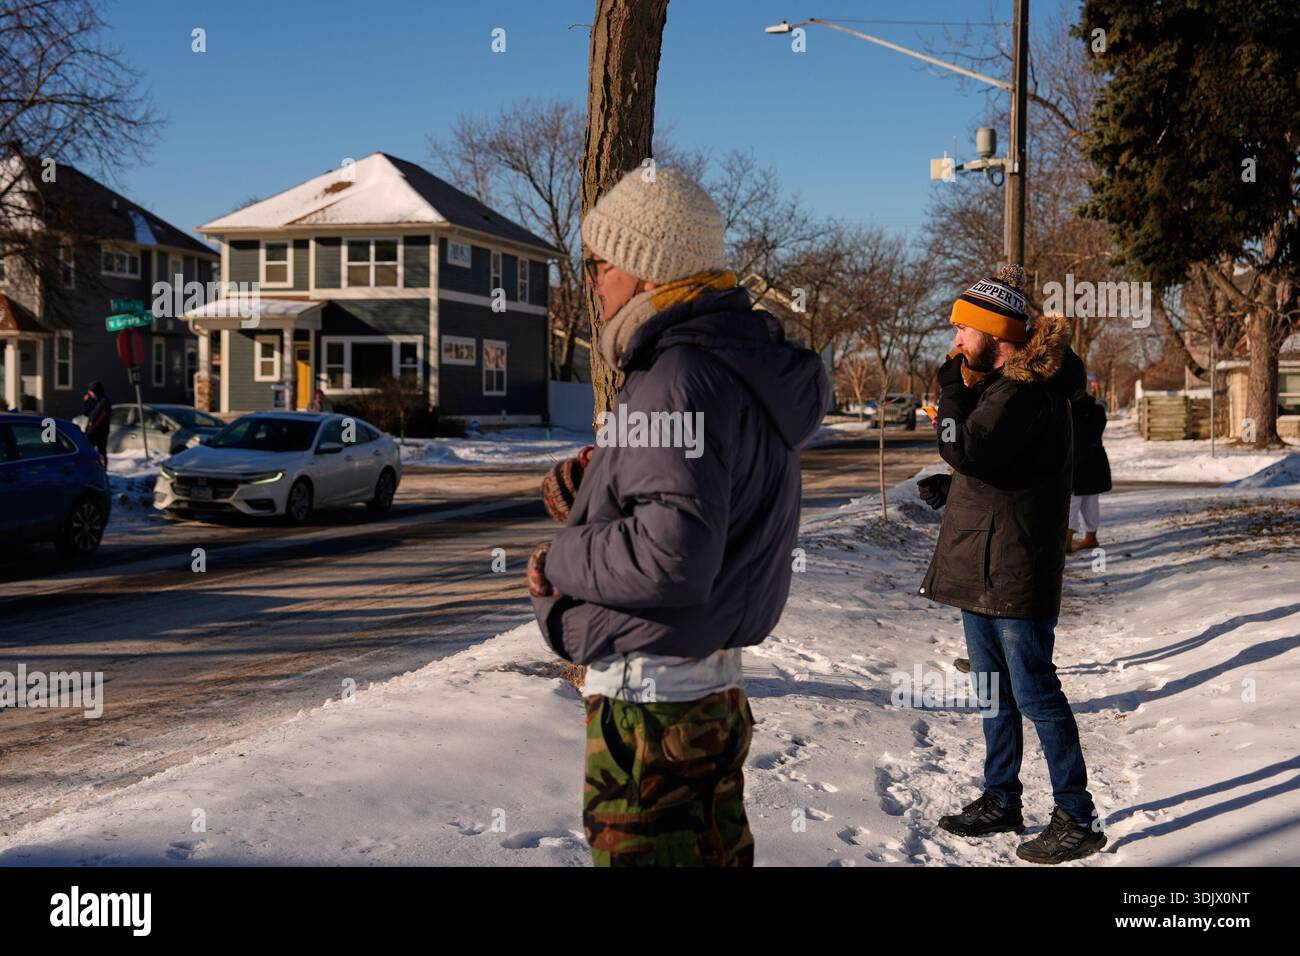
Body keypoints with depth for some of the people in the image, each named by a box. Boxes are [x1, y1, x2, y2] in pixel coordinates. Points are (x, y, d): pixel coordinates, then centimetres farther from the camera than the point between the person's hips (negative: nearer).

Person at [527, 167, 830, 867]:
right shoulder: (740, 360, 11)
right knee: (713, 850, 21)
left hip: (648, 703, -10)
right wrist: (595, 495, 7)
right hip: (712, 686, 10)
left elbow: (673, 553, -31)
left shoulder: (678, 379, -22)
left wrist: (561, 560, -14)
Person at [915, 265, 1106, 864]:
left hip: (1015, 568, -11)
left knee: (1034, 692, -4)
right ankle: (1001, 802, 29)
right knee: (994, 689, 17)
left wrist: (949, 388, -15)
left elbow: (966, 449, -29)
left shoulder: (1023, 392, -18)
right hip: (980, 564, 11)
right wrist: (951, 488, 9)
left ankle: (1076, 819, 6)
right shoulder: (998, 383, 15)